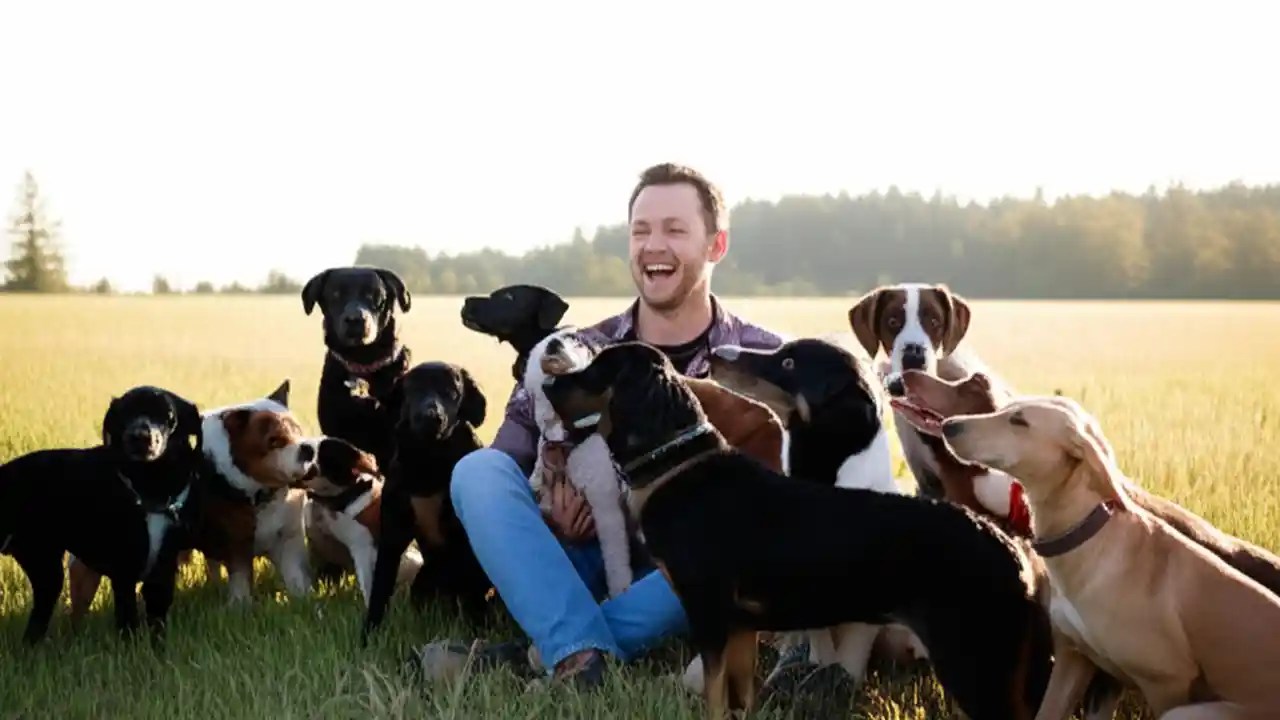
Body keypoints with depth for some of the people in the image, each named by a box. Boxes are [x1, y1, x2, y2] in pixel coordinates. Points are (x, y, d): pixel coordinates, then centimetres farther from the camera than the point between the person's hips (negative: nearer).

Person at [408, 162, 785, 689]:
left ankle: (538, 654, -33)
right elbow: (505, 462, 2)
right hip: (586, 566, 2)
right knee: (477, 470, -18)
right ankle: (580, 652, -37)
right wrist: (547, 513, -19)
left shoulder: (763, 361, 1)